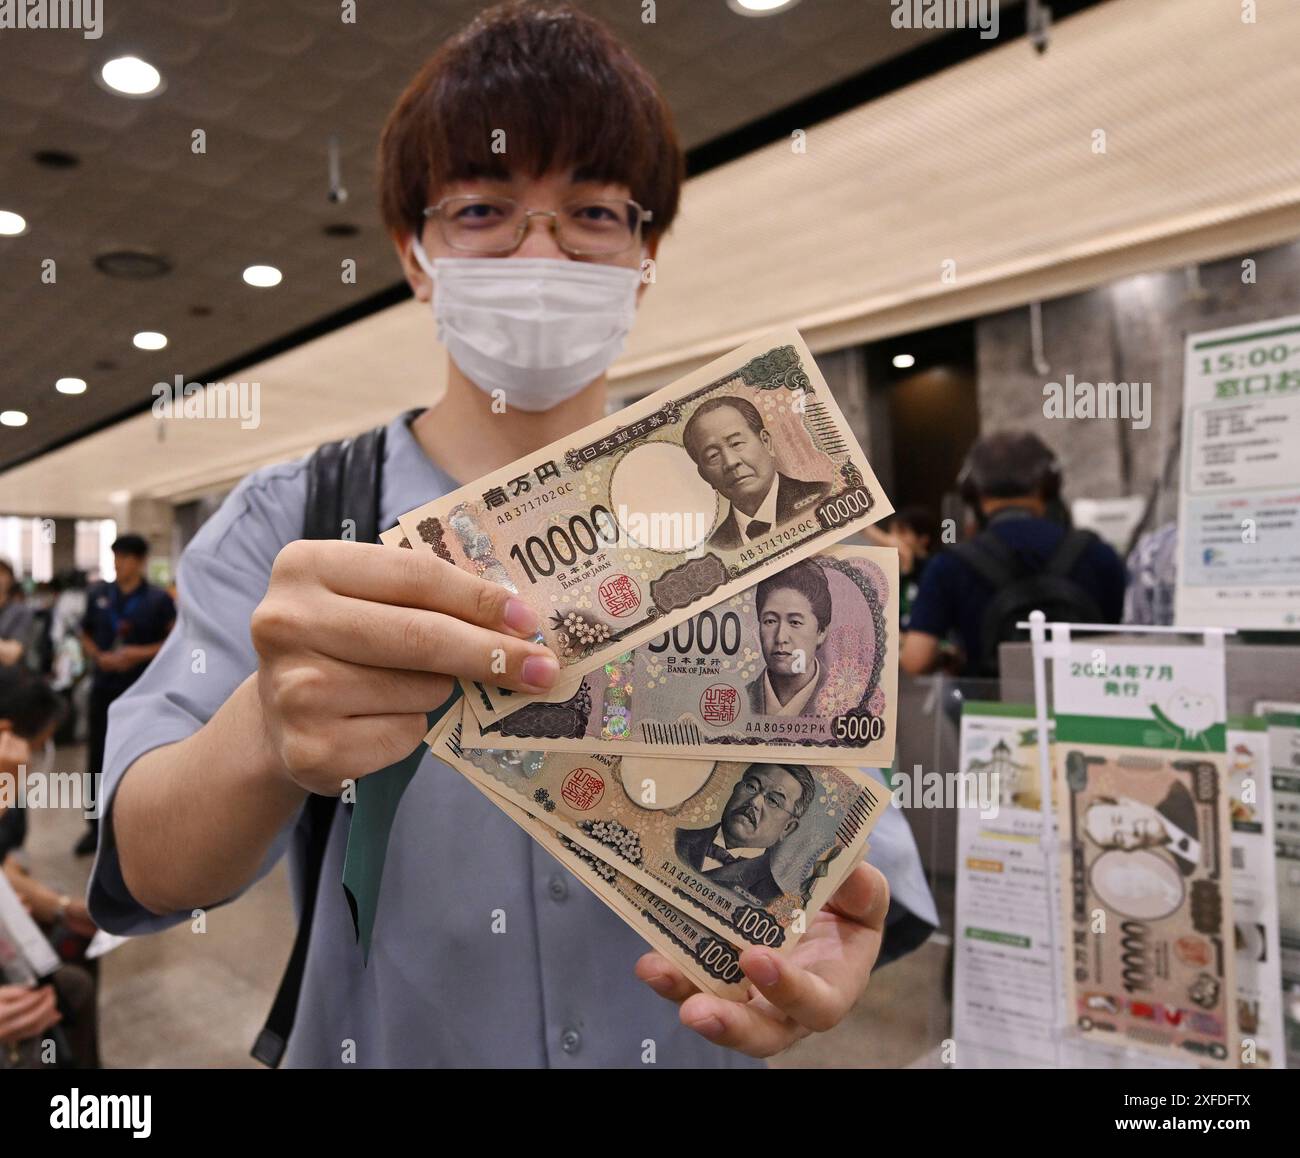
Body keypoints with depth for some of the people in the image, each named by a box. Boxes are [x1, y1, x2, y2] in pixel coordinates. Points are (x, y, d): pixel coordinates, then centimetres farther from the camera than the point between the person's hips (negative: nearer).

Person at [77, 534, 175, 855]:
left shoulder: (158, 599, -4)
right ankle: (96, 826, 18)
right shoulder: (98, 594, 5)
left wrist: (142, 653, -16)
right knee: (97, 757, 6)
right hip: (104, 687, 3)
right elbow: (85, 635, 13)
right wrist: (98, 656, -6)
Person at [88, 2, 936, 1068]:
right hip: (378, 1043, 0)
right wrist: (266, 737, -44)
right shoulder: (284, 527, -12)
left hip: (696, 1038, 2)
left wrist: (825, 934, -34)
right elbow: (149, 868, -23)